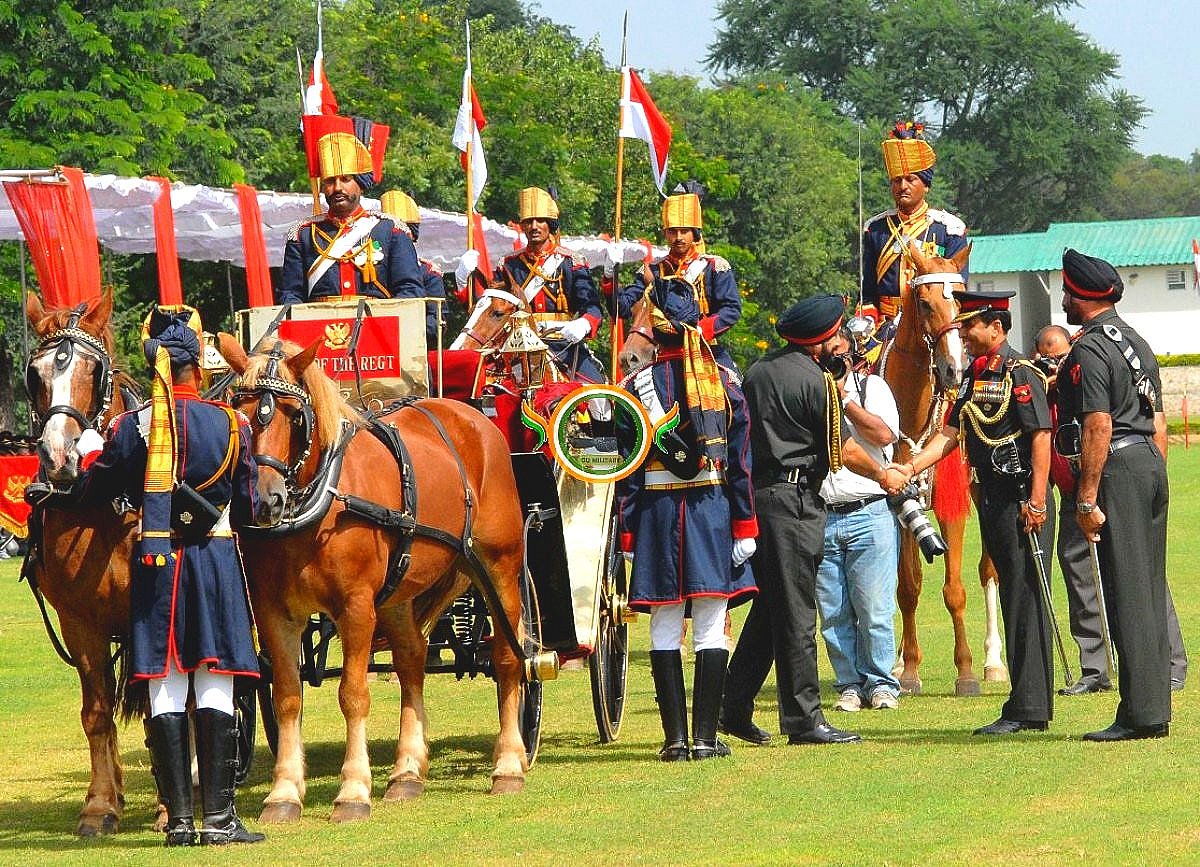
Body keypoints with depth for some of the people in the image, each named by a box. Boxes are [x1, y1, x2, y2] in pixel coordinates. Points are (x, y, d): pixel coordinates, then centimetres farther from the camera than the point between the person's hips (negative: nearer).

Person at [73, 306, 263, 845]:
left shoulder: (131, 427, -4)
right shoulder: (231, 424, -3)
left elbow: (93, 496, 6)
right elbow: (247, 510, 3)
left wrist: (92, 453, 25)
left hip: (153, 563, 1)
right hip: (216, 558, -1)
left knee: (165, 693, 5)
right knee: (214, 690, 2)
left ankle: (179, 818, 6)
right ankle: (218, 816, -1)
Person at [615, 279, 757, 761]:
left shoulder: (636, 386, -4)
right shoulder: (725, 381, -1)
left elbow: (627, 470, -3)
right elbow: (741, 460, 0)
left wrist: (627, 532, 2)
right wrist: (745, 525, 4)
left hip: (657, 512, 0)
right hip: (714, 508, 1)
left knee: (665, 632, 5)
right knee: (710, 631, 2)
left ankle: (675, 737, 3)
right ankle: (706, 736, -1)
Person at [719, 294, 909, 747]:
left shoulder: (757, 371, 13)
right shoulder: (814, 382, -11)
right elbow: (843, 451, -4)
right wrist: (884, 476, 12)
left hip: (755, 494, 8)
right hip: (794, 500, -8)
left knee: (767, 606, 15)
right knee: (796, 613, -5)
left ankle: (735, 708, 16)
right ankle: (804, 718, -3)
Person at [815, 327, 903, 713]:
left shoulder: (871, 387, 6)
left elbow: (883, 434, -11)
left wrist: (843, 397, -10)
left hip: (870, 514, -3)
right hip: (821, 517, 3)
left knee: (874, 610, -5)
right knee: (833, 613, 2)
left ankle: (881, 684, 5)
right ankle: (850, 684, 11)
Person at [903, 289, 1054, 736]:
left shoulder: (1021, 374, -11)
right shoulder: (973, 377, 15)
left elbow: (1041, 437, -17)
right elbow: (951, 433, 14)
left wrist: (1036, 502, -21)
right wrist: (908, 469, 2)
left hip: (1019, 498, -9)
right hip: (990, 498, 9)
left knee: (1025, 600, -7)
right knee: (1010, 598, 11)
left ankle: (1027, 708, -7)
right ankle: (1027, 704, 15)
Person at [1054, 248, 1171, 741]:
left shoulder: (1088, 350, -11)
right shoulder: (1137, 343, 17)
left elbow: (1098, 427, -19)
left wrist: (1087, 498, -18)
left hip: (1116, 470, -9)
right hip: (1151, 465, 9)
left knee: (1126, 594, -8)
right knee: (1149, 591, 11)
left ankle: (1140, 716, -8)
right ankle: (1155, 709, 14)